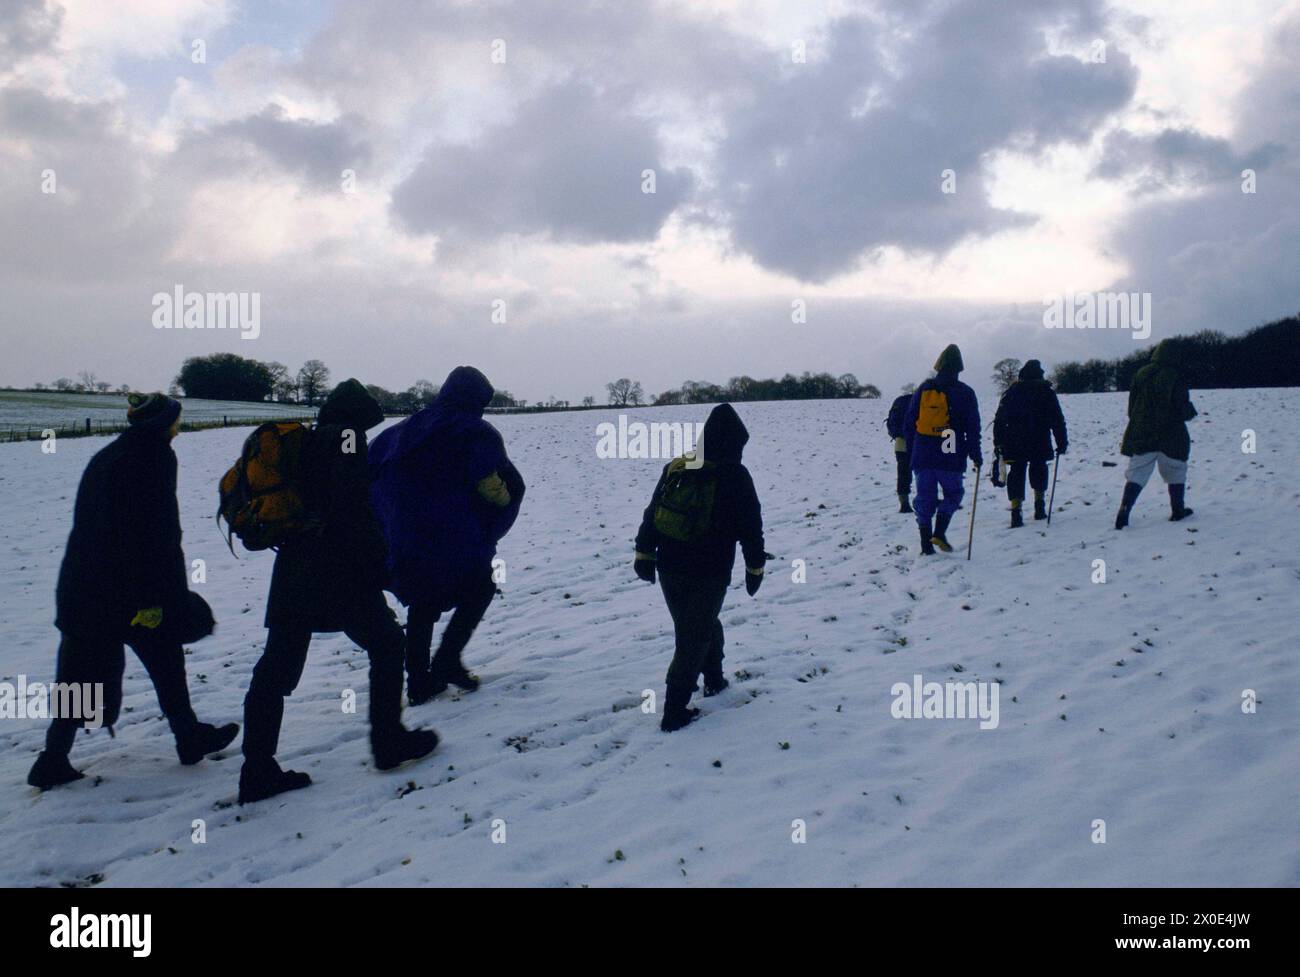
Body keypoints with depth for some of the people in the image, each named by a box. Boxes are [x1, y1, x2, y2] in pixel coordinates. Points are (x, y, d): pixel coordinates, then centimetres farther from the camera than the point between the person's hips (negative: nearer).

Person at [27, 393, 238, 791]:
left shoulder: (103, 459, 14)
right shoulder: (155, 456, -11)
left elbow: (88, 525, 16)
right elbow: (159, 532, -17)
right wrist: (155, 597, -17)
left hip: (83, 588, 7)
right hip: (129, 588, -7)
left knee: (82, 673, 10)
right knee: (164, 659, 10)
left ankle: (53, 761, 8)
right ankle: (190, 738, 22)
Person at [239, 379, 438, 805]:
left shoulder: (302, 444, 17)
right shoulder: (345, 440, -8)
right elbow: (356, 510, -17)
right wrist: (380, 564, -11)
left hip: (293, 572, 8)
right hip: (341, 572, -8)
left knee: (276, 667, 6)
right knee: (387, 643, 10)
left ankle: (258, 770, 8)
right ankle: (388, 741, 14)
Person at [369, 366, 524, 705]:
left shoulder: (410, 427, 11)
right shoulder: (477, 432, -6)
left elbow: (370, 461, 11)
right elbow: (489, 486, -15)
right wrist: (506, 497, 6)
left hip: (407, 535, 5)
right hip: (456, 535, -5)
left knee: (422, 603, 18)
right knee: (480, 588, 17)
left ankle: (418, 682, 17)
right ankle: (447, 660, 5)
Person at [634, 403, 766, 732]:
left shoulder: (675, 469, 4)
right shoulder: (735, 476, -10)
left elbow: (651, 514, 7)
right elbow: (751, 526, -5)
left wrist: (644, 553, 14)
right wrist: (755, 566, 6)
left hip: (669, 569, 5)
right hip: (709, 574, -5)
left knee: (702, 624, 25)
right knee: (694, 639, 4)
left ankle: (714, 679, 41)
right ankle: (674, 711, 3)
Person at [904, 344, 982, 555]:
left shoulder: (923, 389, 4)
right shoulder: (965, 393, -1)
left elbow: (909, 424, 7)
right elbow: (972, 428, 0)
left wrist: (911, 451, 16)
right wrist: (976, 456, 9)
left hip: (923, 456, 2)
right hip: (951, 458, -2)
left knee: (925, 498, 7)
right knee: (953, 494, 16)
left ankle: (926, 544, 4)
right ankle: (939, 532, -2)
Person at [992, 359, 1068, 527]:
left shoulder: (1012, 391, 5)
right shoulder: (1047, 392, 2)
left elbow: (999, 419, 4)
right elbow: (1058, 420, 2)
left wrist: (998, 442, 7)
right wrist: (1062, 442, 6)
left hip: (1015, 444, 0)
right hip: (1040, 444, 0)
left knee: (1016, 474, 3)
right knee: (1038, 470, 20)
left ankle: (1016, 512, -9)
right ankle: (1039, 507, 19)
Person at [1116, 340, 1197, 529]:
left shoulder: (1140, 374, 2)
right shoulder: (1175, 376, -11)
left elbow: (1132, 404, 8)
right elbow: (1182, 408, -11)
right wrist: (1191, 411, 12)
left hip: (1140, 434, 3)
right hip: (1170, 435, -3)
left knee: (1136, 473, 1)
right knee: (1176, 472, 16)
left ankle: (1124, 511, -13)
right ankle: (1177, 510, 24)